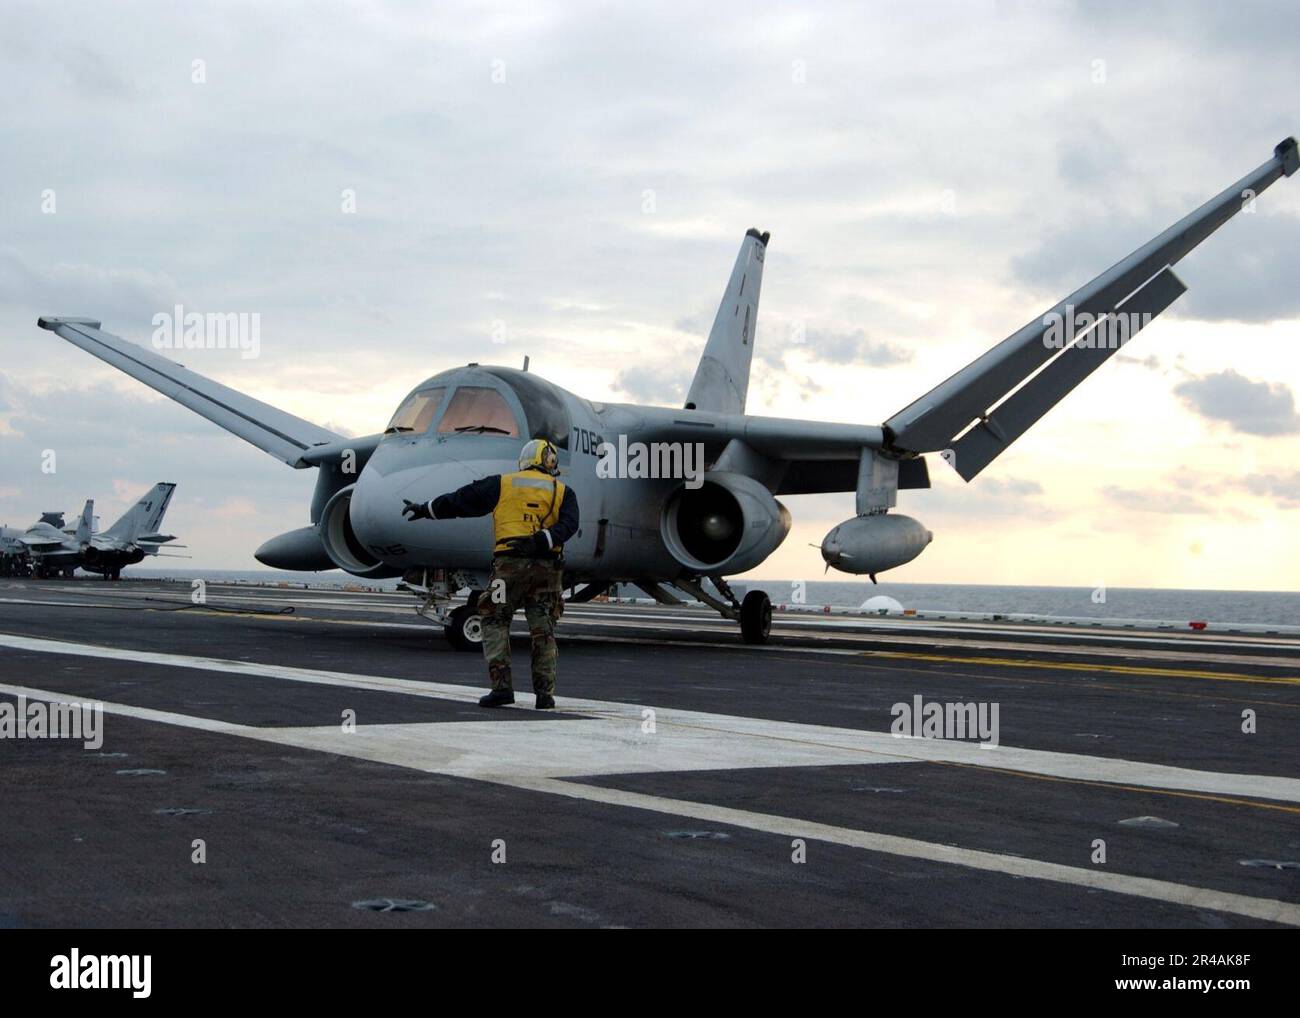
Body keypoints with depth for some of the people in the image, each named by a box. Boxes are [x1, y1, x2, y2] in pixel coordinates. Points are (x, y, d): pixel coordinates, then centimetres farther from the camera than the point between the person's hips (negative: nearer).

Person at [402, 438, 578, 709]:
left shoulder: (501, 484, 11)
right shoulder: (563, 492, 13)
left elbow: (460, 500, 12)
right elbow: (568, 524, -5)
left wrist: (425, 509, 22)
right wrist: (540, 542, -16)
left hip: (509, 563, -1)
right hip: (547, 566, 2)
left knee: (495, 624, 7)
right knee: (543, 630, 8)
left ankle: (502, 686, -4)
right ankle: (545, 693, 7)